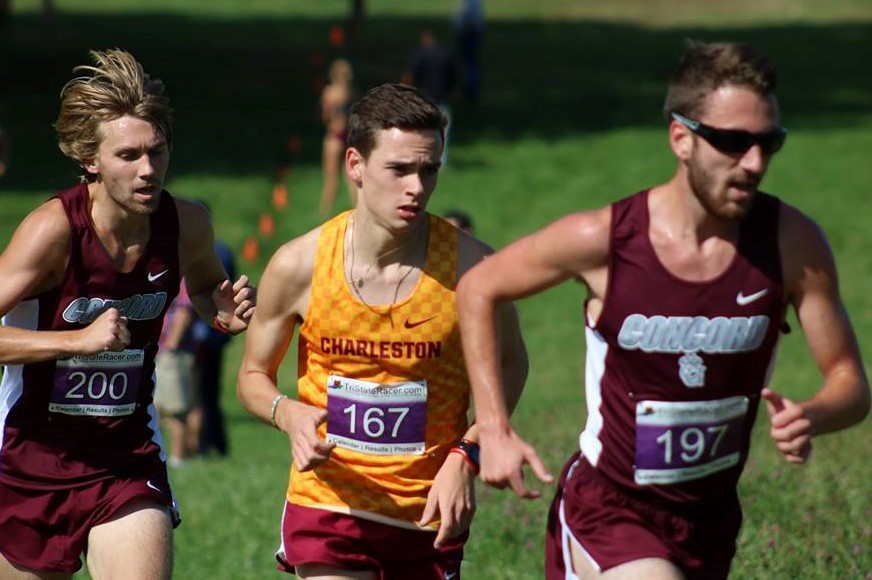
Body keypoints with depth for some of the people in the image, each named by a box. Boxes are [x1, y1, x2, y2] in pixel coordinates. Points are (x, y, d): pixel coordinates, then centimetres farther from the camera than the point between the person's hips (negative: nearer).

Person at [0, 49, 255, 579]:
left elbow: (204, 286, 17)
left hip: (127, 459, 2)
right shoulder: (54, 230, -20)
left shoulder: (187, 225, -7)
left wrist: (227, 311, -5)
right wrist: (79, 338, -34)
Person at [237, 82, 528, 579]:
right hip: (328, 505, -1)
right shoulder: (299, 266, -9)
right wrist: (289, 414, -17)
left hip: (431, 513, 1)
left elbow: (509, 364, 8)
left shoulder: (472, 267, -10)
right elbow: (254, 375, 6)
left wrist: (467, 456, -6)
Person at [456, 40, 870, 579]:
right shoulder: (604, 239, -18)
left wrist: (811, 417, -30)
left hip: (711, 516, 4)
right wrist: (495, 431, -7)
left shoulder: (794, 245, -12)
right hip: (606, 510, -4)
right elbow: (478, 290, -2)